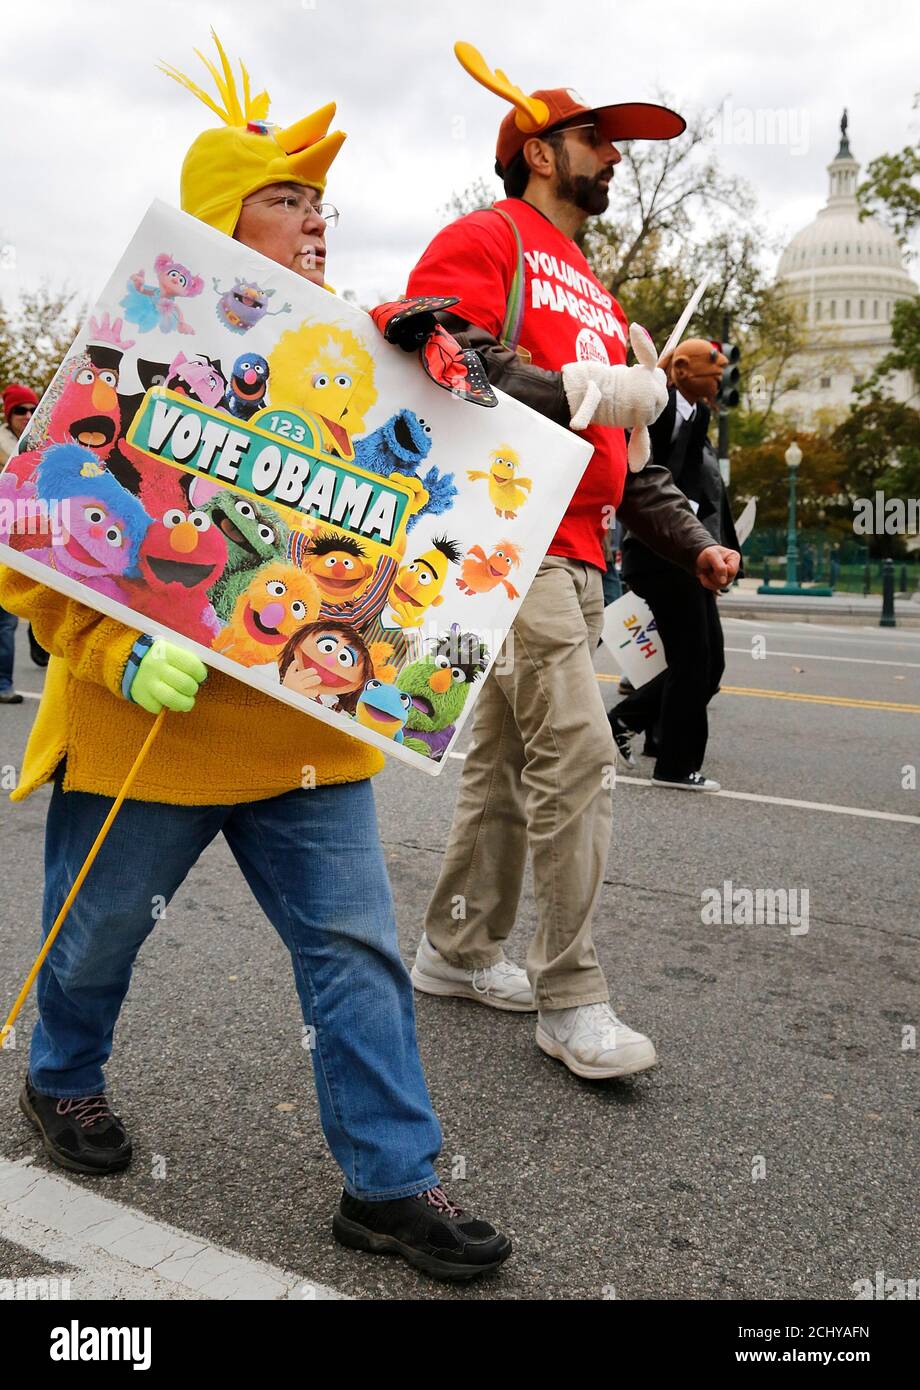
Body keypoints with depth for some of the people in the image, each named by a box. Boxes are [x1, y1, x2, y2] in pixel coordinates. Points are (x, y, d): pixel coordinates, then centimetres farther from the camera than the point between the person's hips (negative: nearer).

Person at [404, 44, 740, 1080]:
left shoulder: (594, 294, 28)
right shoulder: (484, 239, 2)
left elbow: (623, 444, 26)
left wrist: (691, 543, 16)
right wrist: (588, 390, -17)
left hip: (579, 558, 9)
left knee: (507, 758, 12)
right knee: (576, 754, -14)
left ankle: (456, 951, 23)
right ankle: (570, 1001, -4)